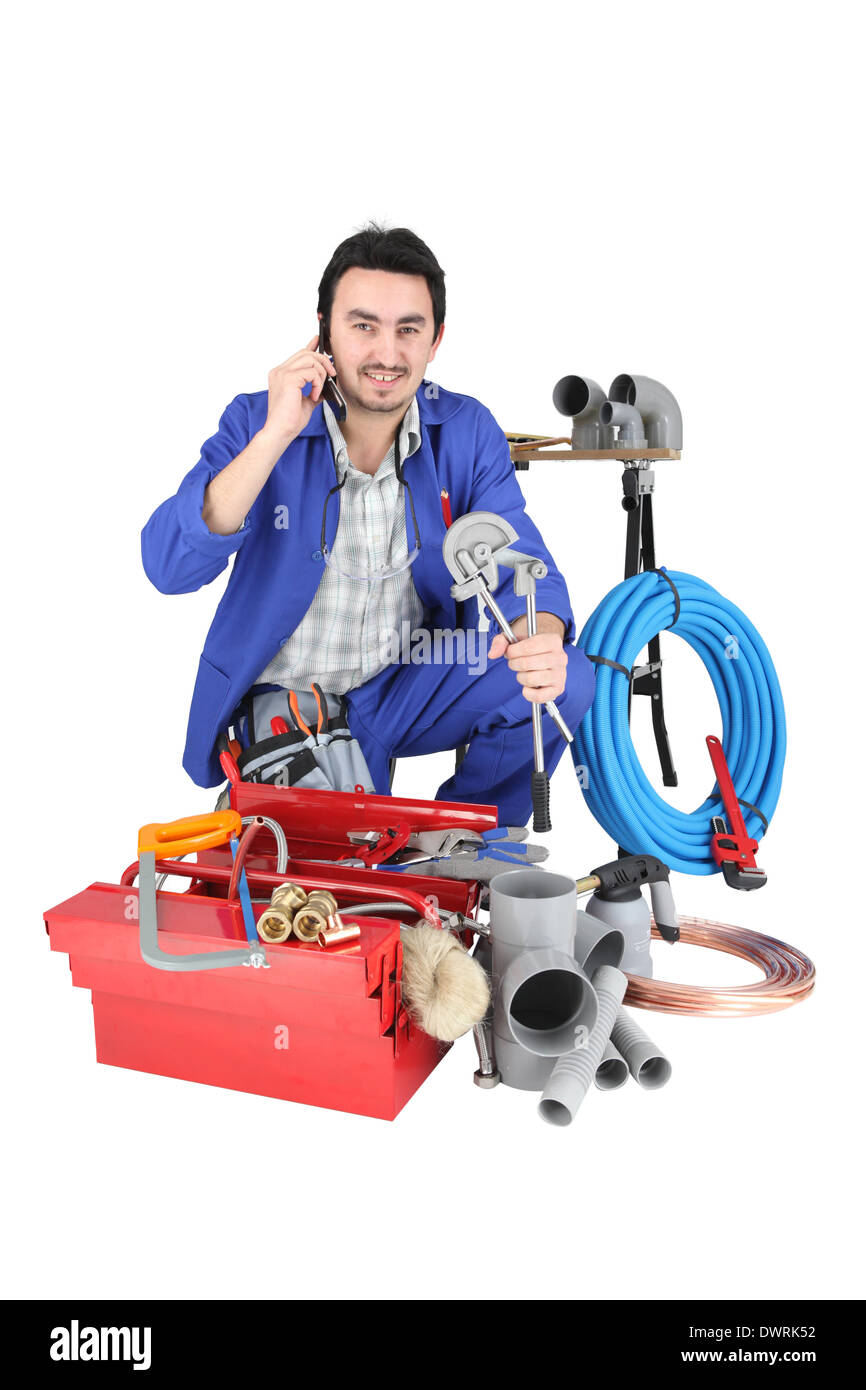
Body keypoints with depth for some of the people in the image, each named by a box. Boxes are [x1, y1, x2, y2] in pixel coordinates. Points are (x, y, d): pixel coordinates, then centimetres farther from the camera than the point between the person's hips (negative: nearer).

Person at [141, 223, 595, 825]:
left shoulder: (468, 431, -5)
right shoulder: (257, 421, -10)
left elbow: (520, 562, -10)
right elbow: (169, 568, -21)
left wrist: (539, 639, -35)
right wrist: (276, 435, -28)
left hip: (412, 687, 3)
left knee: (568, 679, -19)